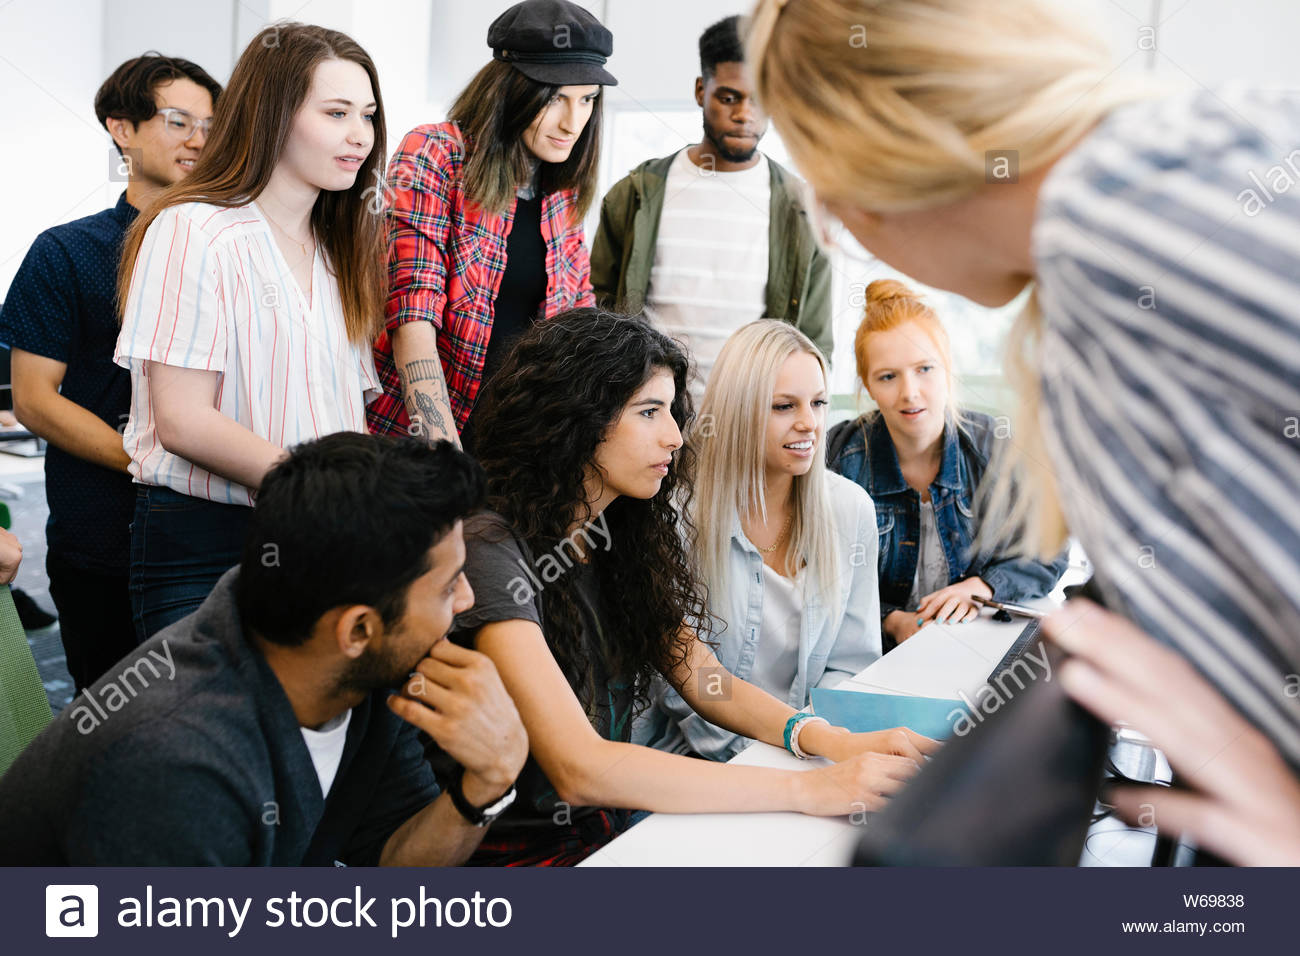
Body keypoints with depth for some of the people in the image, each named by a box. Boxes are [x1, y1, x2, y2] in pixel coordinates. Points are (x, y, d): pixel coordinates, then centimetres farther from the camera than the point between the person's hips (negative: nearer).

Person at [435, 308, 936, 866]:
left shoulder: (623, 535, 6)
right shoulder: (490, 548, -20)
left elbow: (701, 678, 7)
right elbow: (579, 769, -27)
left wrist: (833, 742, -12)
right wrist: (805, 790, -28)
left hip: (614, 822, 7)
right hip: (517, 847, -7)